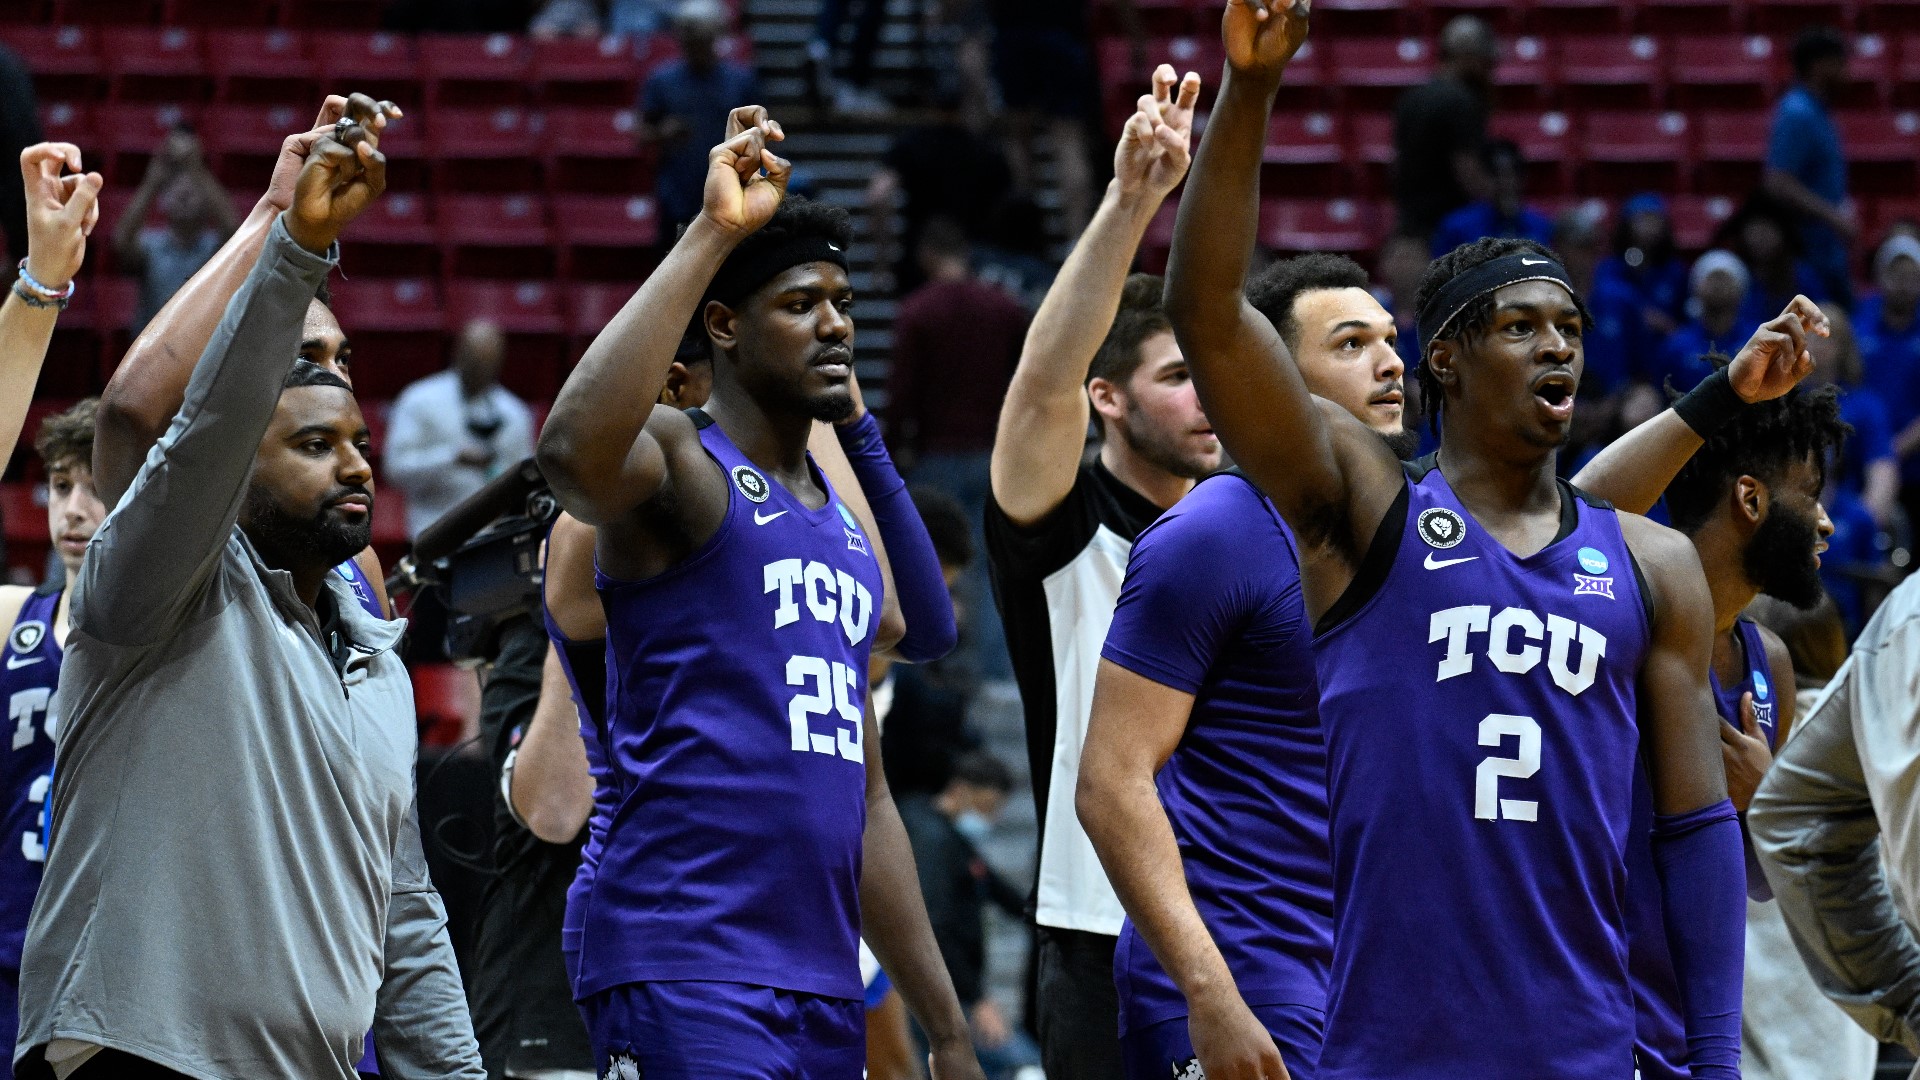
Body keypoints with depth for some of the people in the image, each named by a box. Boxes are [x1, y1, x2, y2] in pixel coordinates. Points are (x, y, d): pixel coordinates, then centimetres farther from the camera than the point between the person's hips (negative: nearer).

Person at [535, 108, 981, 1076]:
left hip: (825, 995, 8)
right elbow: (573, 449, -30)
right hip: (686, 985, -8)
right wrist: (709, 236, -26)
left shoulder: (845, 531, 21)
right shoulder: (680, 463, -3)